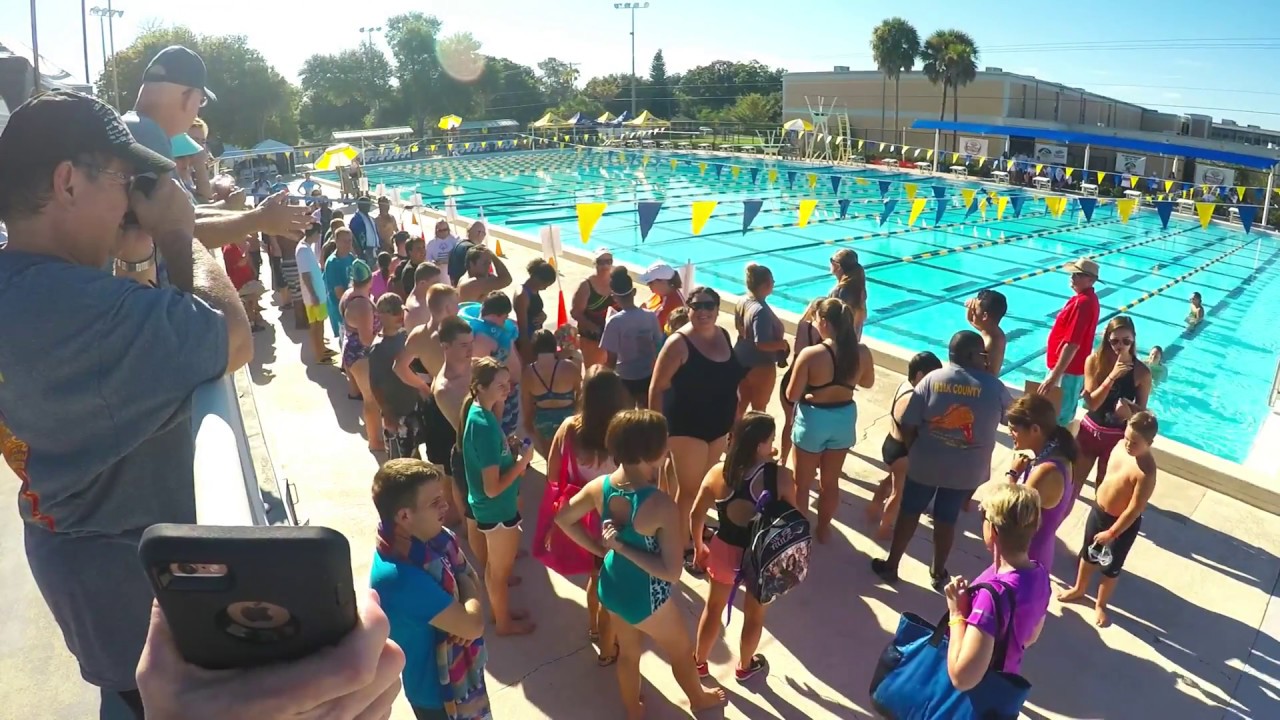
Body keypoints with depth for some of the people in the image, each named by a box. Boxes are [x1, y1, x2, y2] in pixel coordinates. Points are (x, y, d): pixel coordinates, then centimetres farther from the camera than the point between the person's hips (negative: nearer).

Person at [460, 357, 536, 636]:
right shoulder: (484, 425, -32)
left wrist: (508, 447, -4)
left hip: (492, 506, 9)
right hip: (497, 508, -9)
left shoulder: (478, 411, -3)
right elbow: (493, 488, -29)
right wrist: (522, 461, -20)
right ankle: (504, 622, 37)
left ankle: (499, 609, 48)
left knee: (495, 564, 27)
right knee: (500, 569, 15)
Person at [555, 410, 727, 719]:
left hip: (611, 587, 5)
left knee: (628, 652, 31)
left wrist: (600, 548, 2)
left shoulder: (600, 486, -16)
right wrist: (622, 547, -26)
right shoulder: (663, 506, -33)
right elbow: (672, 573, -30)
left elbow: (563, 519, 1)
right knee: (681, 651, 27)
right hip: (645, 597, -5)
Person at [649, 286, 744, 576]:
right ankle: (683, 547, 20)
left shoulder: (723, 336, 3)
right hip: (687, 427, -7)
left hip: (719, 424, 7)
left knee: (705, 483, 21)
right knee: (689, 488, 3)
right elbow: (657, 389, -18)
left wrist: (734, 418, 17)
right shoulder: (679, 343, -19)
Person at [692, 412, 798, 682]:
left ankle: (699, 662, 45)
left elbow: (696, 515, -5)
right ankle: (745, 666, 48)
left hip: (724, 551, 2)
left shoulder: (718, 473, -16)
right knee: (754, 614, 25)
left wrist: (699, 547, 9)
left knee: (713, 609, 26)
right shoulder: (780, 476, -23)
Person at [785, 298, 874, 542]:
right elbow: (867, 382, 9)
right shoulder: (862, 352, -10)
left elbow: (792, 395, -17)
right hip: (844, 418, 4)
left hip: (813, 420, -4)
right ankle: (823, 528, 39)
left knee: (802, 483, 16)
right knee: (830, 481, 22)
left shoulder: (810, 354, -24)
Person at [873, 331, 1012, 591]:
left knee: (909, 512, 16)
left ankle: (891, 565, 29)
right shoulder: (993, 387, -11)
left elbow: (907, 424, -10)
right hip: (966, 470, 0)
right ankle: (938, 573, 35)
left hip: (925, 462, 0)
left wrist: (913, 451, 8)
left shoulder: (932, 379, -11)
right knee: (946, 519, 17)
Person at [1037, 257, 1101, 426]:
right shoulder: (1088, 298, 9)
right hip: (1075, 367, 10)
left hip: (1067, 369, -10)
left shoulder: (1082, 303, -24)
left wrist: (1053, 377, -31)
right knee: (1065, 413, 21)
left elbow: (1072, 344, -30)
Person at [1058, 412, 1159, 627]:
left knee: (1110, 566, 16)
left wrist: (1111, 533, -18)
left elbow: (1135, 509, -26)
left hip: (1123, 523, -6)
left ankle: (1100, 605, 39)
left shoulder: (1146, 471, -33)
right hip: (1098, 510, 7)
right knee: (1088, 553, 26)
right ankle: (1078, 589, 49)